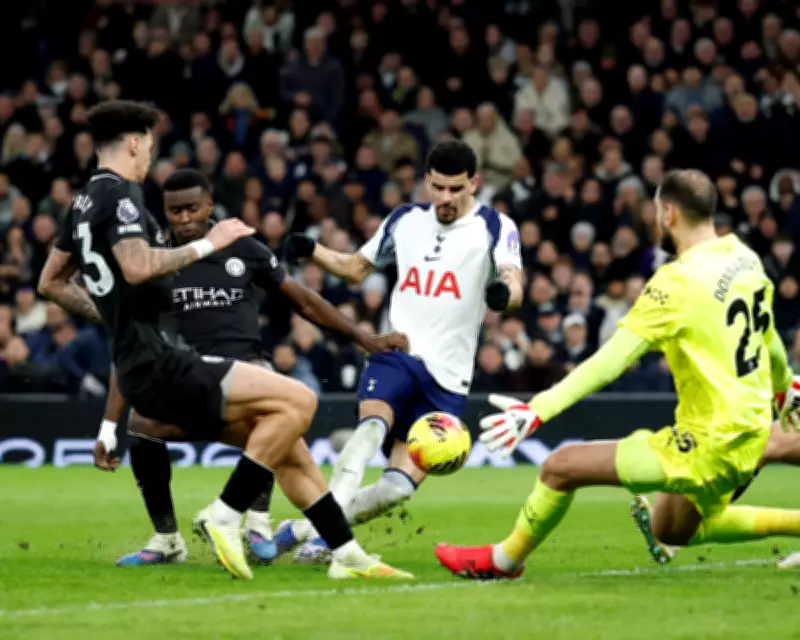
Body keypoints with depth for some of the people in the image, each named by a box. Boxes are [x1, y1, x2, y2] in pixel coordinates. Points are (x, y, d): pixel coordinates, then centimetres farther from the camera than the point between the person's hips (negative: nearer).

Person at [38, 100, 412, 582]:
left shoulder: (85, 201, 18)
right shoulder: (119, 193, -11)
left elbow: (51, 283, 27)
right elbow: (137, 267, -28)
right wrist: (206, 245, -19)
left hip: (146, 369, 10)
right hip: (162, 365, -10)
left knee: (287, 442, 11)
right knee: (298, 400, -18)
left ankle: (347, 554, 10)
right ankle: (225, 518, -14)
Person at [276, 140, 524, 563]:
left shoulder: (494, 228, 0)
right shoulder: (405, 221, 11)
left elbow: (513, 283, -18)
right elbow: (356, 269, 23)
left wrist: (505, 293, -43)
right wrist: (311, 252, 3)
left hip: (446, 375, -1)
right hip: (394, 353, 1)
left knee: (402, 484, -9)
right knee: (373, 423, -32)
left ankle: (307, 529, 3)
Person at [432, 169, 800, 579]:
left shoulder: (678, 281, -19)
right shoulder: (747, 260, 4)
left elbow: (611, 361, -24)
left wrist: (536, 411, -26)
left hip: (708, 443, -8)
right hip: (749, 437, 8)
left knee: (560, 467, -3)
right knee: (672, 532, 31)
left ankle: (503, 560, 16)